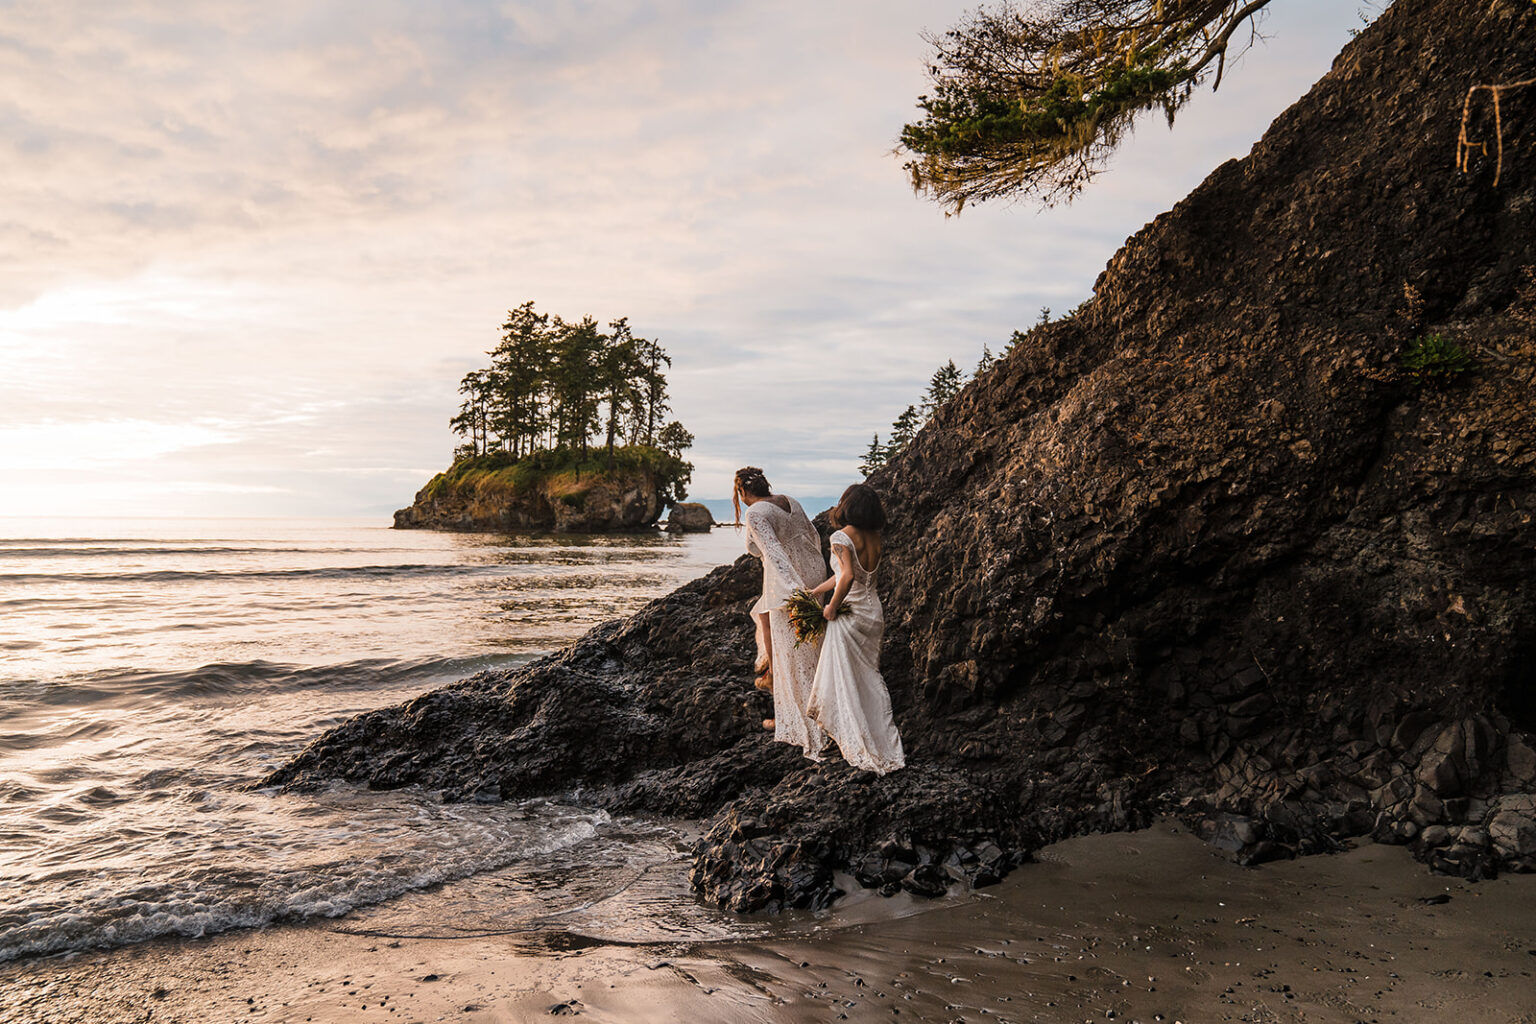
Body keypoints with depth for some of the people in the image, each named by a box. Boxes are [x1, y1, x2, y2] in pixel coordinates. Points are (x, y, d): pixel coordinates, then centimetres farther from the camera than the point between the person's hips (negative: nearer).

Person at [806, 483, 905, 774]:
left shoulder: (842, 537, -16)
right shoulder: (878, 540, 6)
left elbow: (847, 576, -31)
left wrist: (832, 607, -16)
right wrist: (811, 593, 21)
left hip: (849, 616, -7)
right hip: (875, 612, 7)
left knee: (845, 682, 4)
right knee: (870, 680, 18)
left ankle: (864, 752, 6)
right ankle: (887, 747, 24)